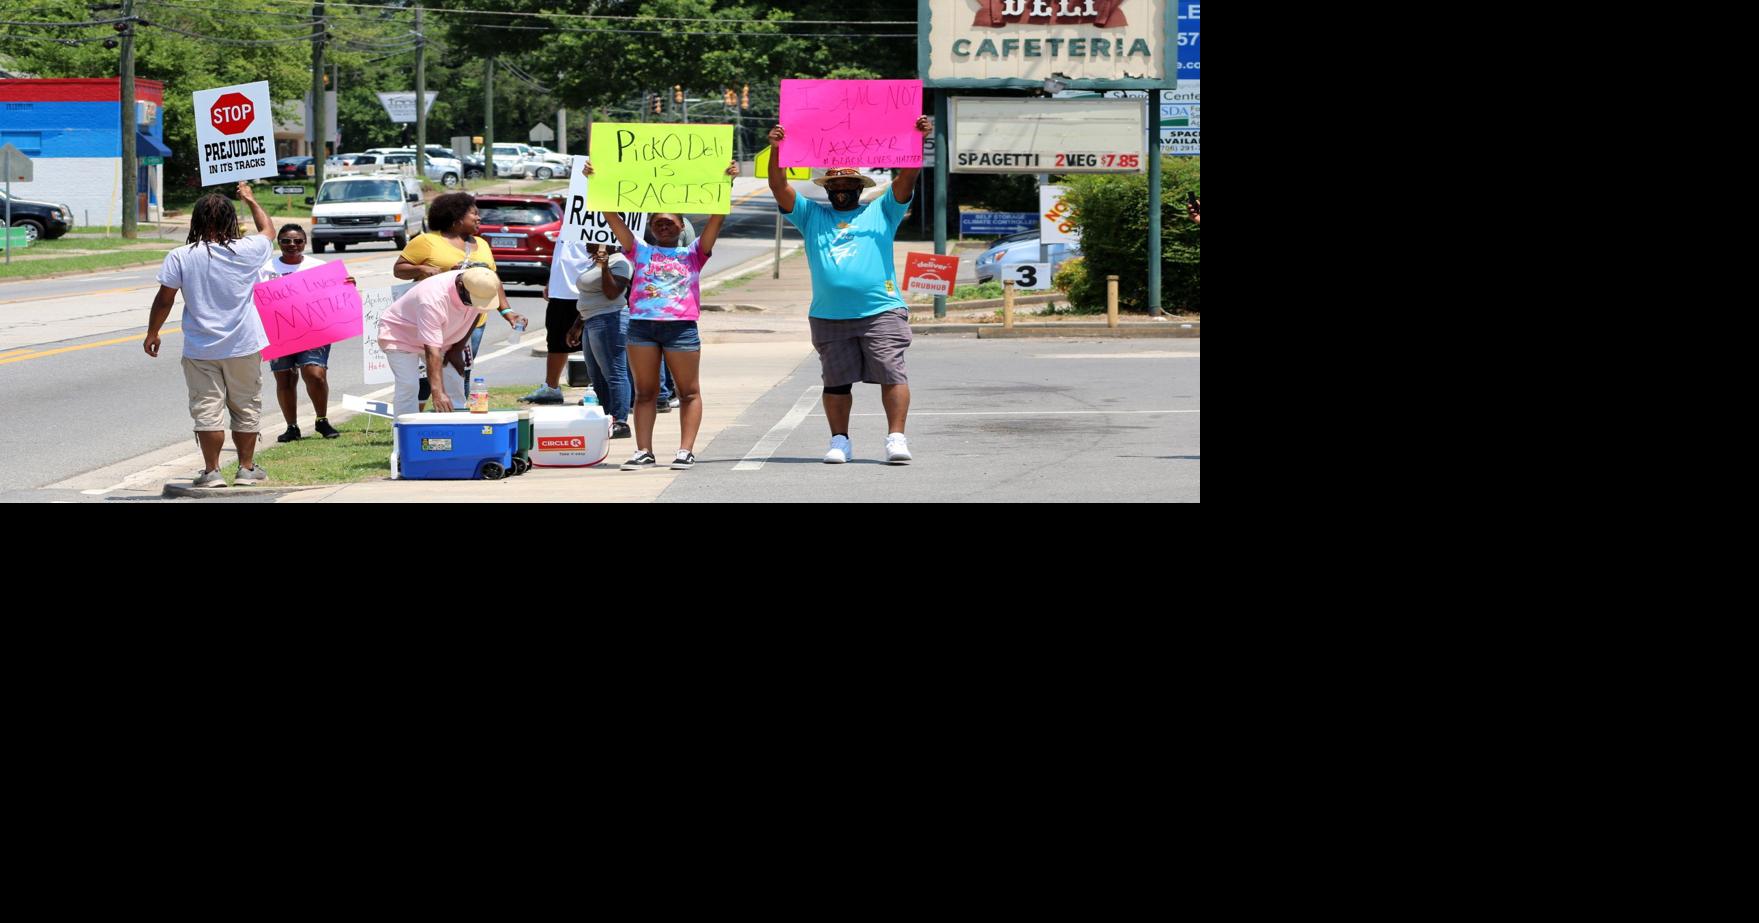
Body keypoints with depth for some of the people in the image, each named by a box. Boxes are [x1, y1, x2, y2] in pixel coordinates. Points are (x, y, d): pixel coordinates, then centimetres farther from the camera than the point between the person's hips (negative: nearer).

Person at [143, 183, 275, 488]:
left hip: (201, 349, -1)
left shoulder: (179, 257, -10)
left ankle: (212, 471, 4)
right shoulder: (246, 251, -6)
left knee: (207, 411, 4)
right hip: (244, 347, 1)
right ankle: (247, 468, 21)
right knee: (246, 408, 14)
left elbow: (164, 300, -6)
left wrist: (152, 334, 9)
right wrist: (251, 200, 30)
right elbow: (269, 232, 15)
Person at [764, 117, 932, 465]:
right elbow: (780, 187, 7)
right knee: (836, 381, 5)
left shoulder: (882, 211, 14)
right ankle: (840, 442, 13)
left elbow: (906, 177, 4)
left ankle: (896, 438, -10)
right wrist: (777, 150, -6)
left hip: (881, 312, -2)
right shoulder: (811, 215, 17)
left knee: (892, 374, -10)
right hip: (829, 316, 2)